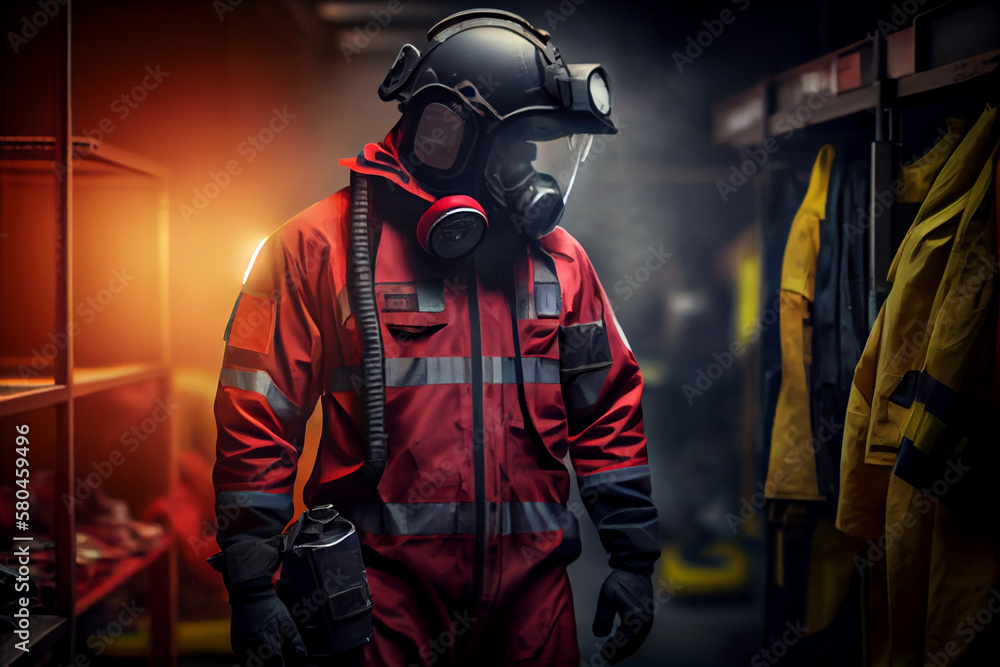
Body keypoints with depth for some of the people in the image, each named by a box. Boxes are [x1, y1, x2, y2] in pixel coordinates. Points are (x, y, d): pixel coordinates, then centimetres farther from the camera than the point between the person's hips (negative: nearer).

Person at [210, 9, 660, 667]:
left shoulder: (559, 258, 8)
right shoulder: (326, 246, -6)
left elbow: (610, 408, 13)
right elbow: (259, 416, -6)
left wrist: (634, 557, 10)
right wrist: (252, 587, -8)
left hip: (532, 592, 4)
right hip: (386, 598, -4)